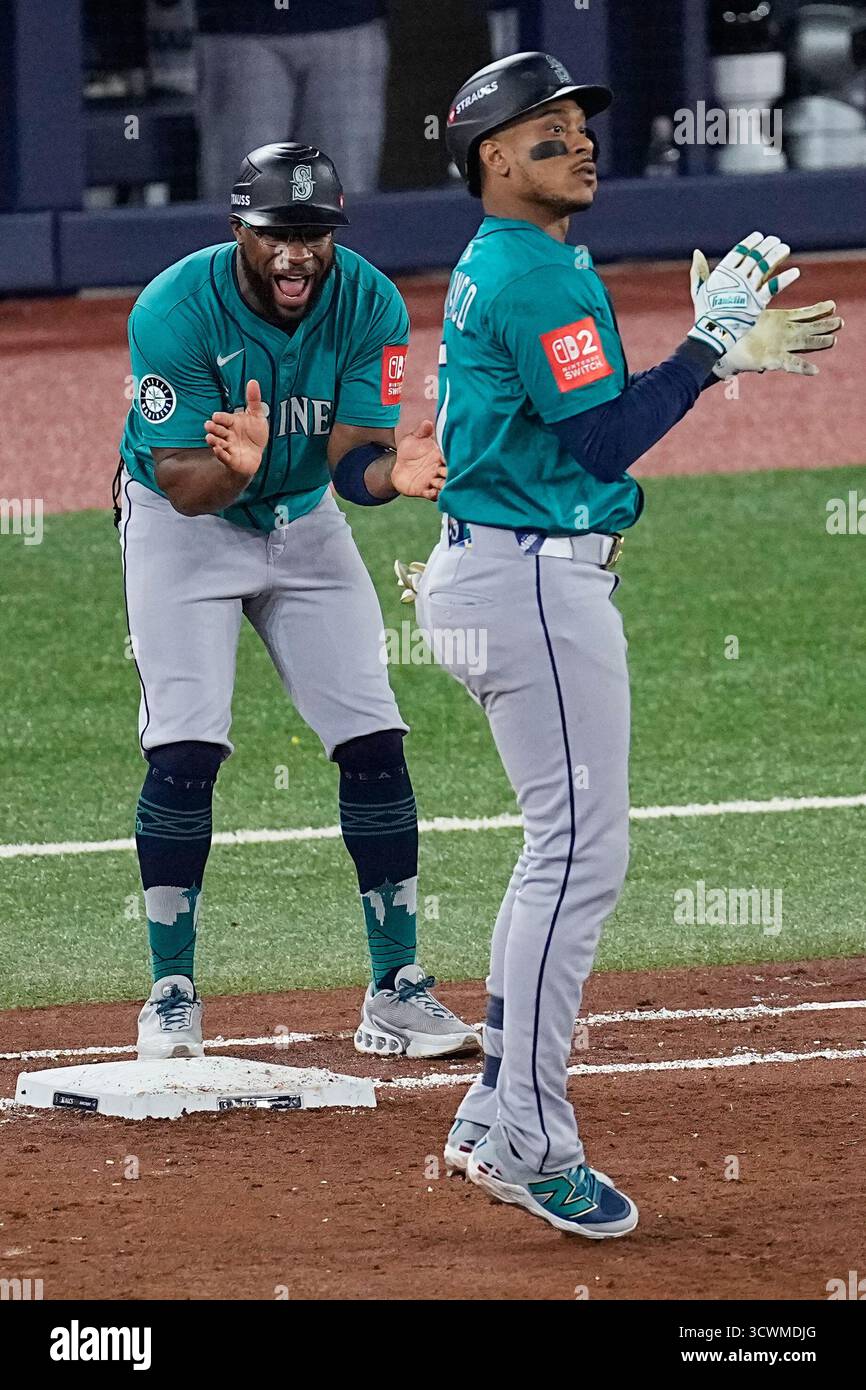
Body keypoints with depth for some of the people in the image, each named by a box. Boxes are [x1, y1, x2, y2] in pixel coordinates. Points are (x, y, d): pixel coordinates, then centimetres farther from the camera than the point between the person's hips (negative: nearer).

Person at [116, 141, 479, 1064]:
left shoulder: (369, 305, -18)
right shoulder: (174, 312, -27)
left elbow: (350, 462, -22)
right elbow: (183, 485, -28)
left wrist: (391, 472, -45)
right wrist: (232, 467, -51)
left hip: (305, 525, 4)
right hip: (182, 523, -3)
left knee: (373, 740, -2)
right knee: (184, 751, -14)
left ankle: (396, 990, 7)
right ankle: (171, 997, -3)